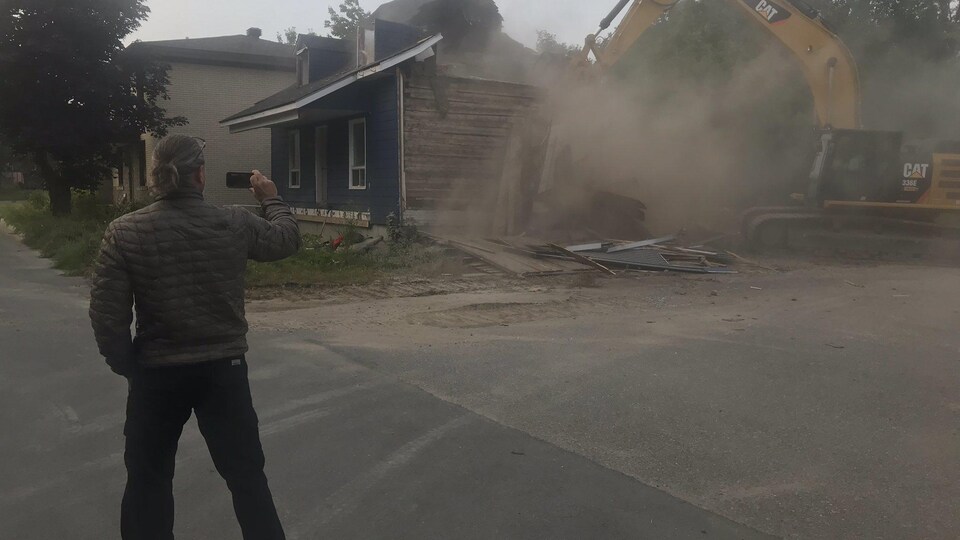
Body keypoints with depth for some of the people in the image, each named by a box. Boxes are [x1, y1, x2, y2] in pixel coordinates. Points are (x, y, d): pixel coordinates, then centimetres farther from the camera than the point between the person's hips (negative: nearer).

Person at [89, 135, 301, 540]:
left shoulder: (124, 232, -9)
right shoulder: (235, 225, -9)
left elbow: (106, 314, -9)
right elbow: (287, 239, 10)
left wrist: (126, 365, 6)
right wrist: (272, 199, 27)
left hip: (156, 373, 0)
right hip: (223, 369, 0)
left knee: (148, 478, 19)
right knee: (246, 475, 13)